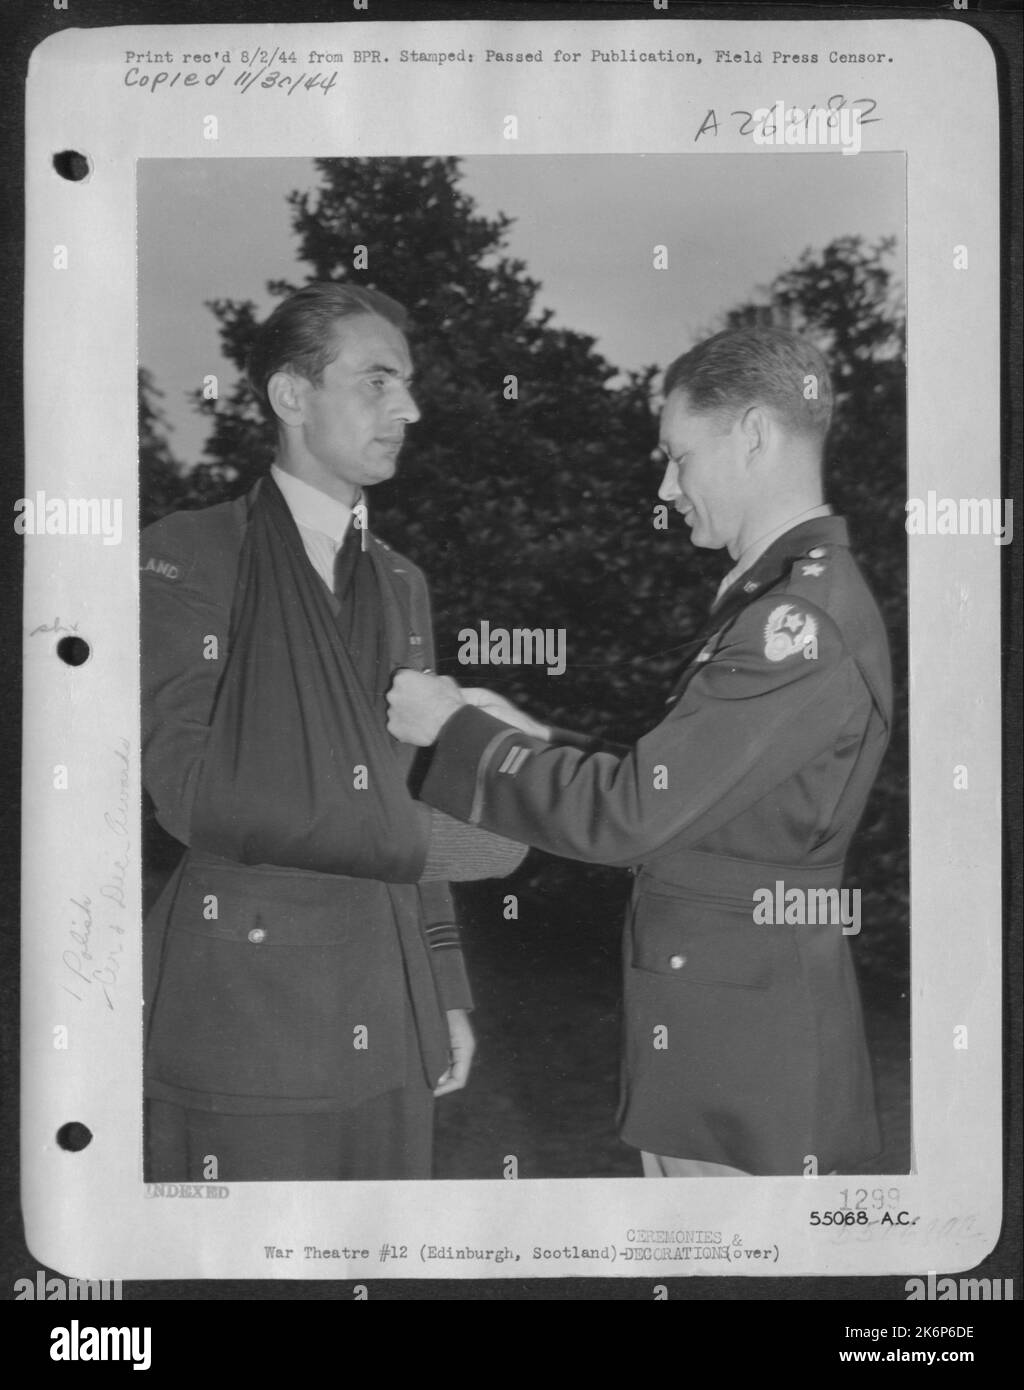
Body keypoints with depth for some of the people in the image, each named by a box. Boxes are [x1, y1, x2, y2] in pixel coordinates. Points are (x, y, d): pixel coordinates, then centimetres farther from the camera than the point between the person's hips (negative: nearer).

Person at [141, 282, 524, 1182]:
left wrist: (447, 994, 15)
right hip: (240, 1020, -5)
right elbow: (191, 785, -13)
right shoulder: (188, 556, -3)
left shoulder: (402, 585, 16)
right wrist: (436, 840, -14)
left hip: (389, 1027, 5)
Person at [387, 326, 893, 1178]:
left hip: (753, 1060, -10)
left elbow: (628, 813, -22)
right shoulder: (781, 600, 12)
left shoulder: (804, 621, -21)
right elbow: (679, 790, 13)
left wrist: (456, 729, -11)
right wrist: (532, 739, 4)